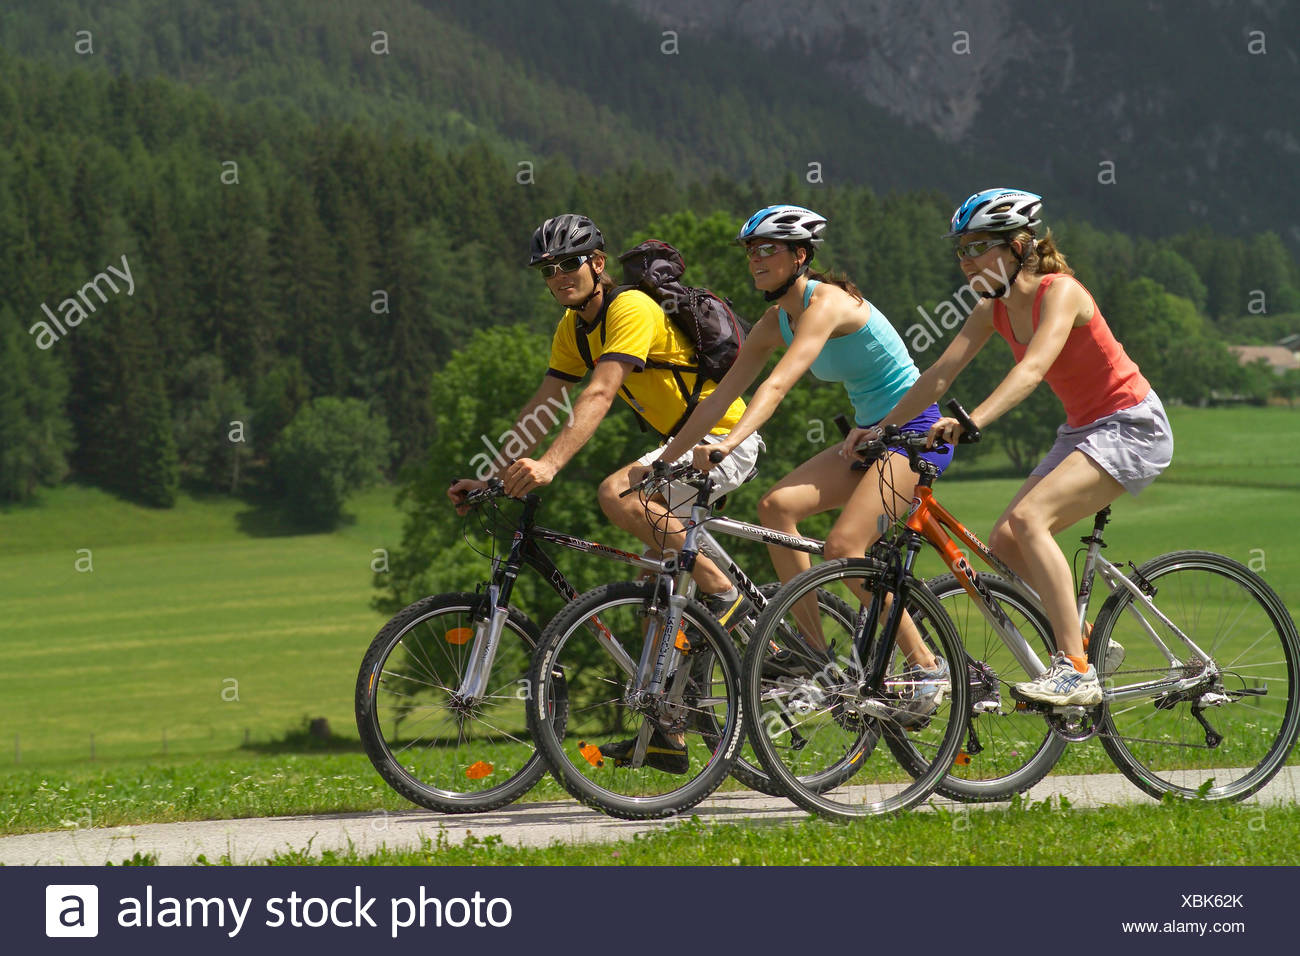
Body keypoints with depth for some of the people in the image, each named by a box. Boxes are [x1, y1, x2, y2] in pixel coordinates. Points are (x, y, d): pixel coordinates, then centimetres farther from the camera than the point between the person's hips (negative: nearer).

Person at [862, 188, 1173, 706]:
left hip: (1131, 427, -9)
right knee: (1005, 540, -2)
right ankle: (1090, 645, 13)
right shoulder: (995, 308, 2)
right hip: (1082, 428, 9)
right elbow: (941, 372, 0)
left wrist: (971, 421, -49)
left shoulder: (1059, 292, -21)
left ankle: (1076, 671, -26)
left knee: (1029, 518, -26)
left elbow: (1033, 369, -36)